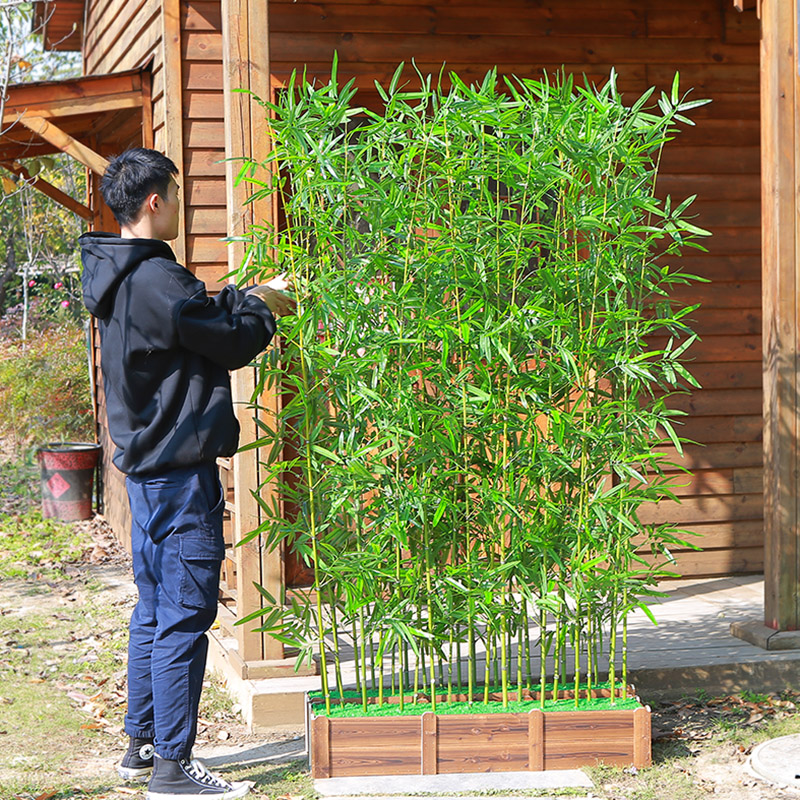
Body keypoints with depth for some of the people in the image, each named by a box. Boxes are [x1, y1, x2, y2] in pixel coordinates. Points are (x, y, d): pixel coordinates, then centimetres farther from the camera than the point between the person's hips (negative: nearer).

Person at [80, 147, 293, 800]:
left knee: (154, 610, 17)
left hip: (145, 465, 10)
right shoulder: (157, 280, -20)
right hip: (180, 466, -10)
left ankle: (142, 746, 25)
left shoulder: (117, 278, 11)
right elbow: (232, 344, -11)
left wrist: (245, 298, 15)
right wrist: (260, 305, 7)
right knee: (185, 616, -6)